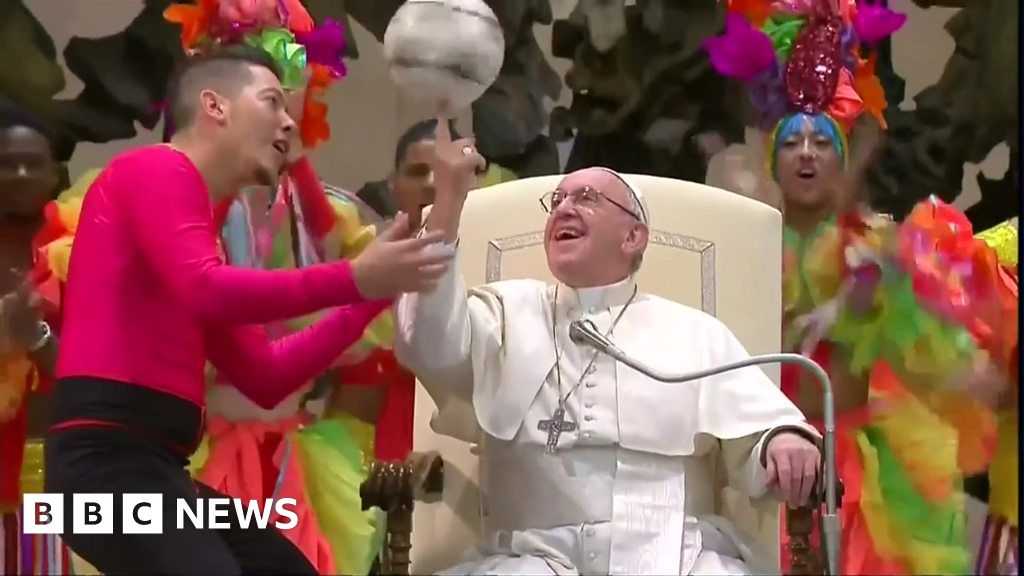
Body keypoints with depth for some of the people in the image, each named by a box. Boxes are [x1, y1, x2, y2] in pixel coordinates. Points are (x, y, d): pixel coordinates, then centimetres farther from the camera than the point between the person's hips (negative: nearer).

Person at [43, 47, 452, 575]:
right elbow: (207, 292, -20)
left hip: (156, 465, 10)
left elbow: (265, 378, 20)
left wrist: (373, 294, 15)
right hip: (109, 456, -10)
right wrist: (355, 278, -14)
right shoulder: (156, 168, -1)